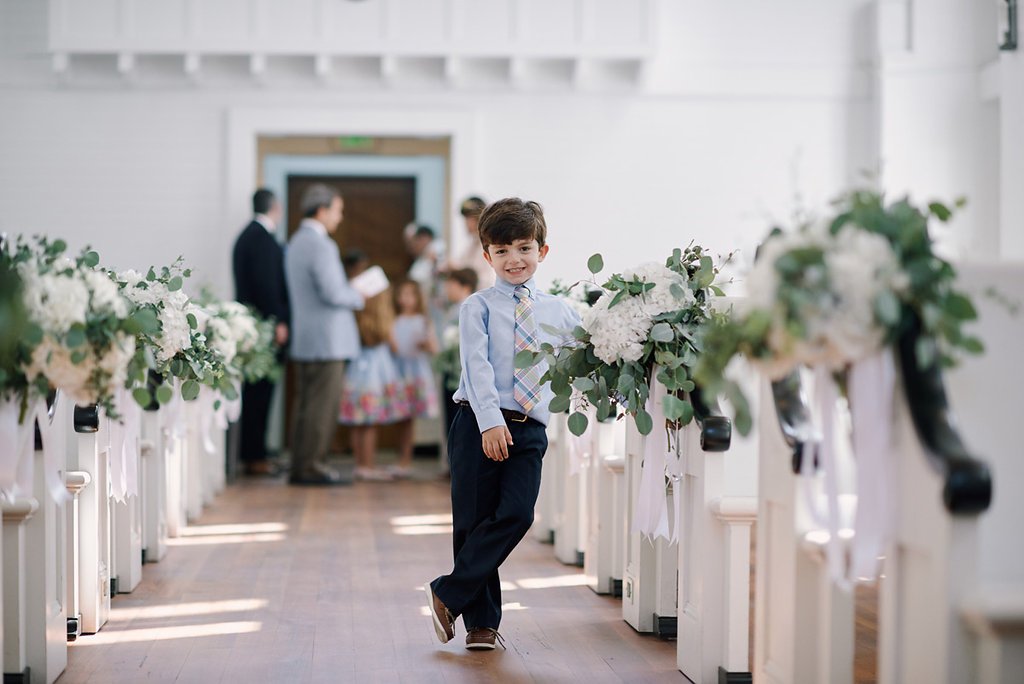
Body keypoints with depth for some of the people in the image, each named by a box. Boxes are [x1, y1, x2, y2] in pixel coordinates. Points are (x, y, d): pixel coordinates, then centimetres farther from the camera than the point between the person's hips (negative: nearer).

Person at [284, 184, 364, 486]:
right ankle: (310, 466, -4)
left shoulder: (296, 242, 16)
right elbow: (333, 293, -21)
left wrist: (348, 293, 17)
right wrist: (358, 298, -3)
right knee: (322, 405, -5)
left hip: (304, 339, 10)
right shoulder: (320, 245, -16)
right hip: (326, 339, -10)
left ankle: (300, 465, 15)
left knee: (306, 404, 12)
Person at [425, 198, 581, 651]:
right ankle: (481, 621, 10)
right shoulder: (478, 307, 3)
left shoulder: (558, 312, 14)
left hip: (529, 430, 3)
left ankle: (448, 594, -4)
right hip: (479, 424, -3)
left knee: (516, 515, -15)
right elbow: (477, 366, -9)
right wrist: (491, 421, -21)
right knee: (474, 521, -1)